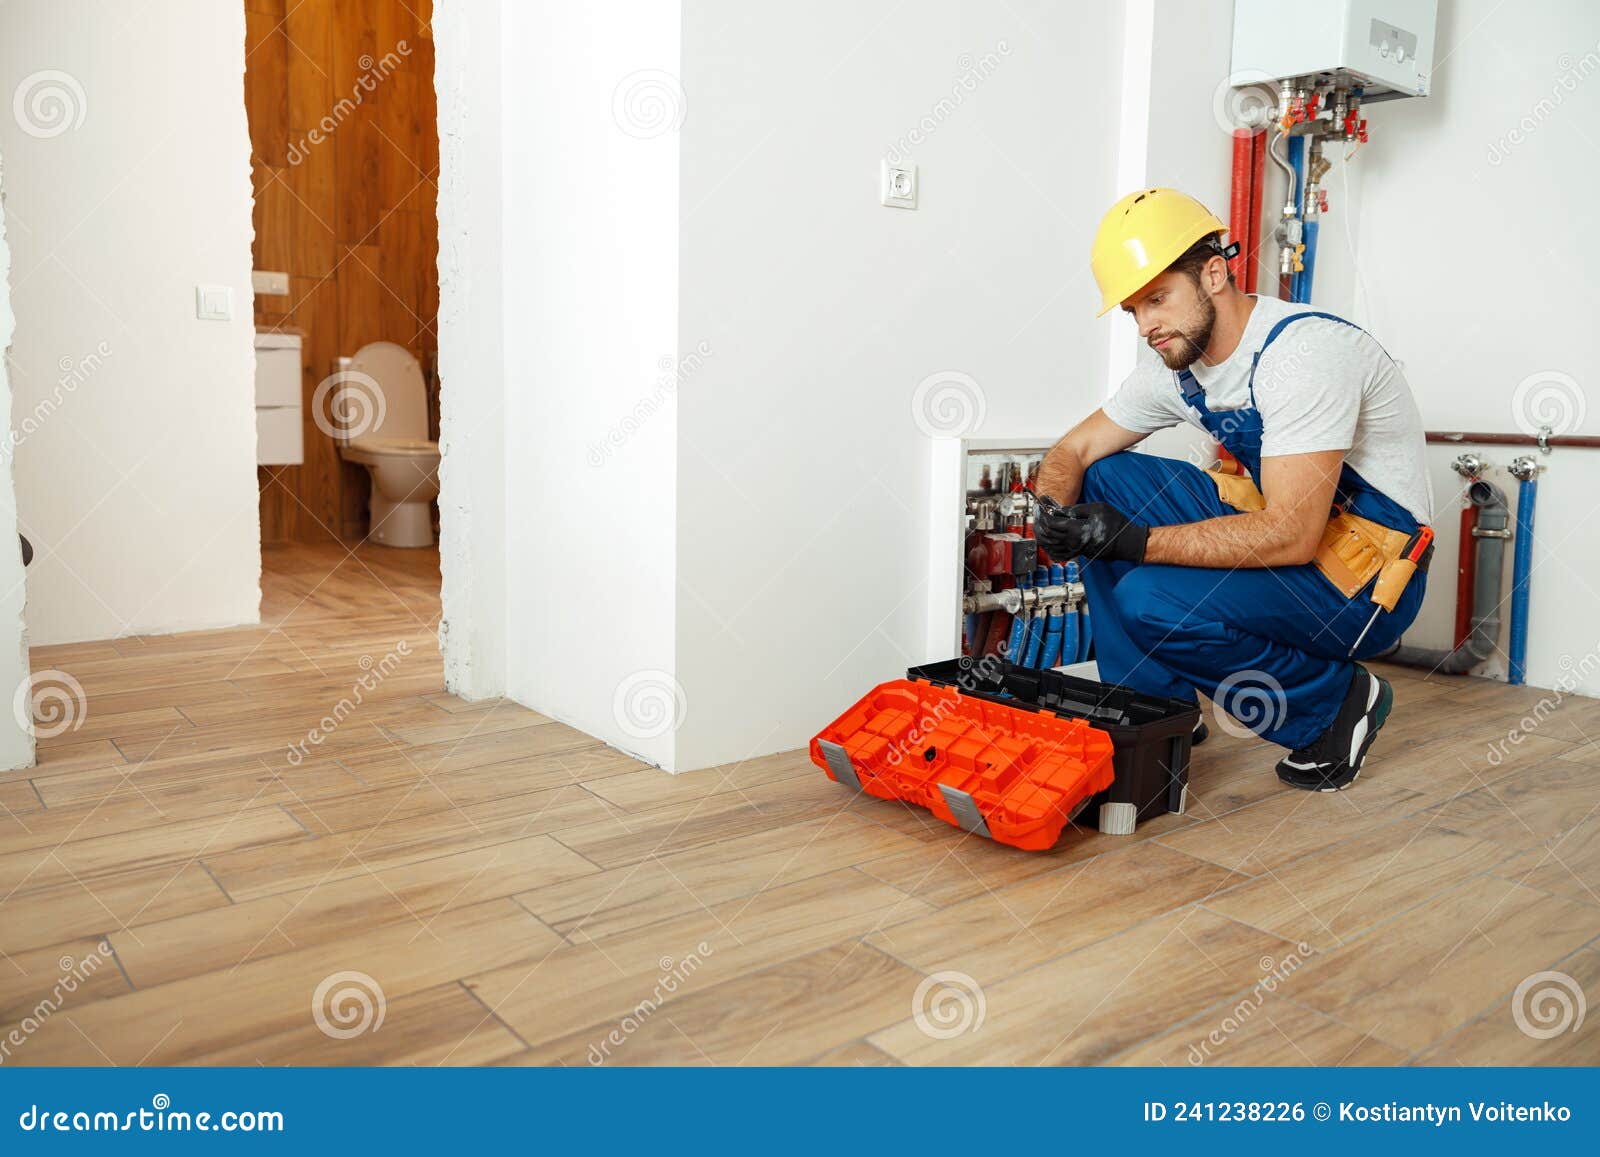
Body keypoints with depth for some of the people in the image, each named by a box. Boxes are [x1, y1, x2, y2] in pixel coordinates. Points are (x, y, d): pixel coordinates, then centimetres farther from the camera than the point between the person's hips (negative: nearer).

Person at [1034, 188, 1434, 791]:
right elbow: (1074, 449, 7)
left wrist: (1136, 541, -34)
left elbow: (1292, 536, -31)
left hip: (1371, 580, -8)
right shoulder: (1175, 362, 1)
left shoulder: (1303, 350, -24)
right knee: (1104, 482, -3)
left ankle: (1337, 702, -2)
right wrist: (1054, 513, -16)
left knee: (1152, 601, -28)